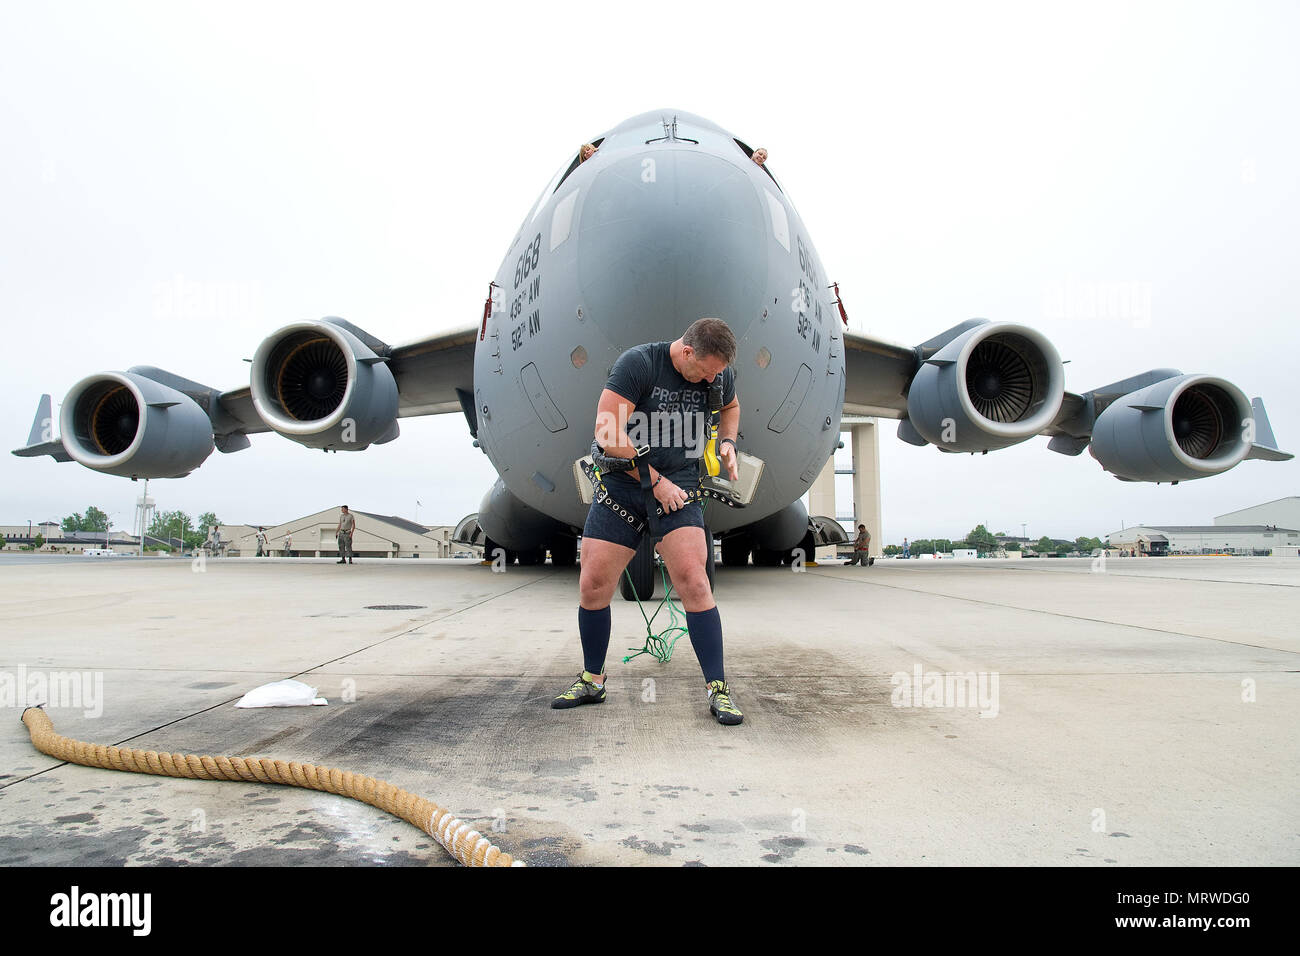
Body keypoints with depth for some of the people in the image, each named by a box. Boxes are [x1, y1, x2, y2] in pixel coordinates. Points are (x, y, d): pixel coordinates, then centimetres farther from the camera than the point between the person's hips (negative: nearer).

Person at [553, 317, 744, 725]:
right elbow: (606, 433, -18)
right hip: (621, 484, -1)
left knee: (692, 581, -15)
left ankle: (718, 689, -4)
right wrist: (655, 481, -15)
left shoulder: (720, 374, 2)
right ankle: (592, 681, 20)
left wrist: (727, 442, 7)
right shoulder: (638, 363, -14)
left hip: (678, 486, 1)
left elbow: (731, 406, 27)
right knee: (592, 586, -1)